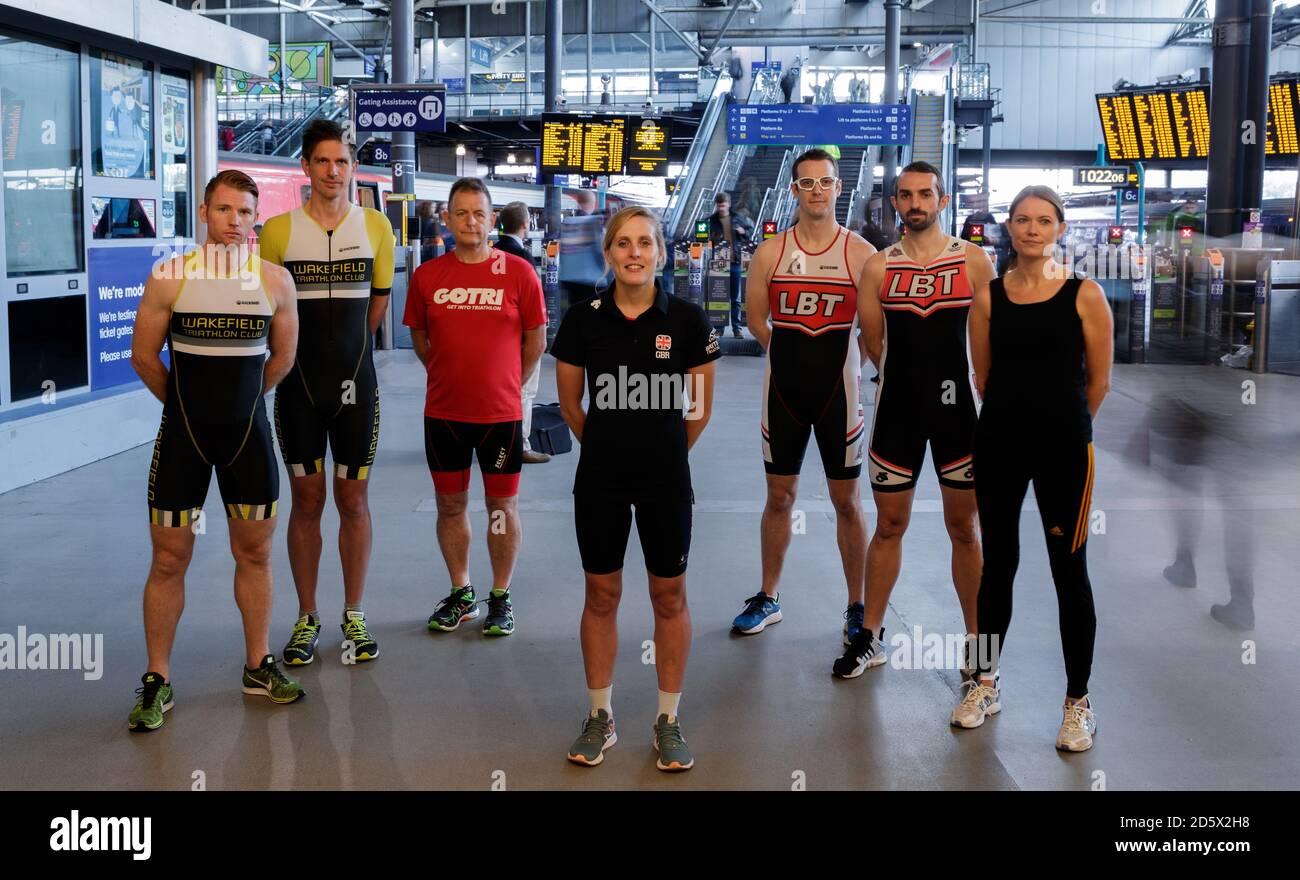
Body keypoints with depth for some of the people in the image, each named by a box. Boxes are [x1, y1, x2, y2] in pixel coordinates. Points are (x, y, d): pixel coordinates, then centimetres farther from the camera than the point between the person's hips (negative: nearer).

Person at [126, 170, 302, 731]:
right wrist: (187, 403, 11)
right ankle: (157, 681, 12)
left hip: (249, 433, 2)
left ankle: (258, 666, 24)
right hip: (183, 434, -2)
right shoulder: (169, 277, -7)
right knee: (169, 559, 2)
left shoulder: (275, 280, -2)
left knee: (255, 552, 10)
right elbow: (144, 356, 2)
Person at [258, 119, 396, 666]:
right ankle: (306, 618, 17)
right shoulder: (278, 230, -2)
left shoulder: (375, 226, 2)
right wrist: (302, 348, 6)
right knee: (306, 500, 6)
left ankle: (353, 615, 18)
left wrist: (345, 346, 11)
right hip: (298, 384, 0)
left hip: (355, 383, 1)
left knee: (353, 500, 6)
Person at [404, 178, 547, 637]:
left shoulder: (518, 273, -5)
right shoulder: (426, 276, 1)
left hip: (501, 413, -2)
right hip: (443, 412, 2)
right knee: (450, 504, 11)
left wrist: (507, 383, 7)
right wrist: (448, 375, 12)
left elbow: (536, 340, 3)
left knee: (502, 504, 7)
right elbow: (419, 337, 13)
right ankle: (460, 594, 26)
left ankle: (500, 597, 21)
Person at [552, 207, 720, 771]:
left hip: (665, 480, -1)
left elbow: (700, 408, 2)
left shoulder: (688, 320, -8)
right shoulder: (583, 319, -4)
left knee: (669, 597, 6)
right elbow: (570, 402, 8)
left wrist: (664, 450, 10)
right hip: (600, 479, 1)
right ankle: (600, 716, 23)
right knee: (601, 595, 9)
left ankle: (669, 720, 19)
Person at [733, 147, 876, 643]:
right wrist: (795, 355, 9)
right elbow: (756, 319, 11)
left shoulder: (861, 254, -5)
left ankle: (858, 608, 15)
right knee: (779, 495, 11)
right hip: (783, 391, 2)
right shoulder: (770, 253, 0)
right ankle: (768, 599, 24)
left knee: (846, 500, 4)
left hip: (837, 392, -2)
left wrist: (836, 362, 2)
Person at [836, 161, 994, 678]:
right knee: (889, 525, 10)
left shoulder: (974, 261, -1)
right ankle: (870, 636, 23)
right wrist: (910, 377, 6)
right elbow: (874, 344, 8)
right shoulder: (879, 266, 2)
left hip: (956, 405, -1)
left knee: (963, 528, 6)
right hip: (897, 407, 1)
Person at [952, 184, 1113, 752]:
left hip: (1063, 446, -3)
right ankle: (986, 683, 27)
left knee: (1069, 571, 2)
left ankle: (1078, 701, 14)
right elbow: (983, 375, 10)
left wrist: (1062, 424, 10)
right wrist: (1019, 416, 12)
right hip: (999, 442, 3)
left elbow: (1099, 380, 1)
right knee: (998, 562, 13)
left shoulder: (1085, 295, -5)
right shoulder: (988, 296, 2)